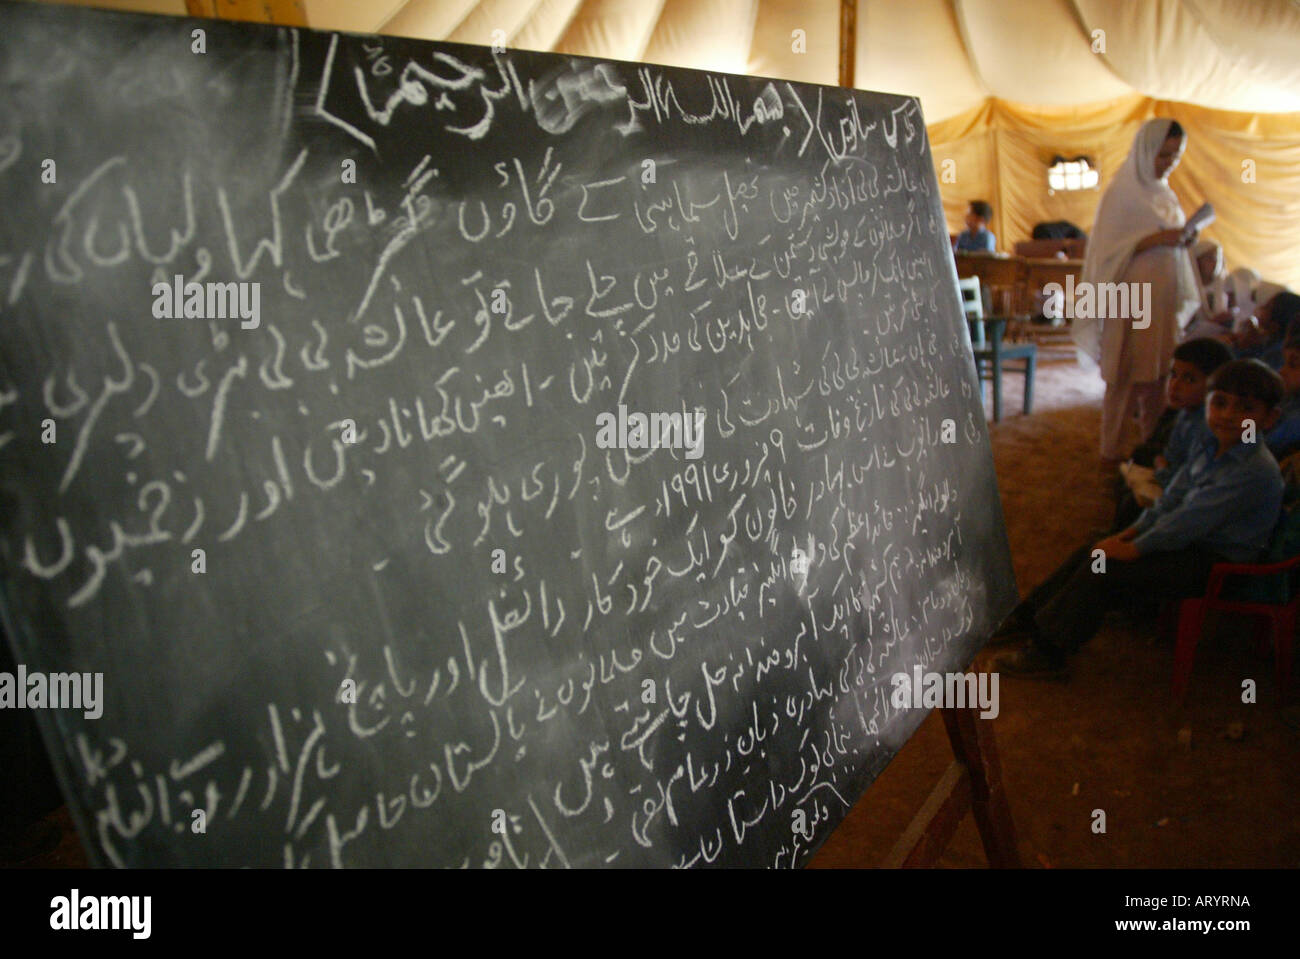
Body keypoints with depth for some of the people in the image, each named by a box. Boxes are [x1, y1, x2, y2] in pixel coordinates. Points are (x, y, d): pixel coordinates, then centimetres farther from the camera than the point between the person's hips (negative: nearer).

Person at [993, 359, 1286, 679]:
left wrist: (1134, 549, -20)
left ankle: (1048, 651, -6)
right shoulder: (1211, 449, 4)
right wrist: (1129, 533, -2)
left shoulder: (1256, 471, -26)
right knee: (1091, 553, 4)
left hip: (1217, 564, -9)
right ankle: (1029, 617, 15)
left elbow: (1189, 521, -26)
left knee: (1105, 571, -17)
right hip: (1193, 540, 9)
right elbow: (1171, 500, 8)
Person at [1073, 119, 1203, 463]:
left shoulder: (1163, 193, 14)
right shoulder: (1123, 193, -8)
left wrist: (1182, 238, 4)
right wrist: (1156, 239, -21)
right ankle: (1112, 449, 9)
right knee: (1126, 378, -2)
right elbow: (1109, 250, -14)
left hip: (1163, 299, 7)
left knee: (1159, 374, 9)